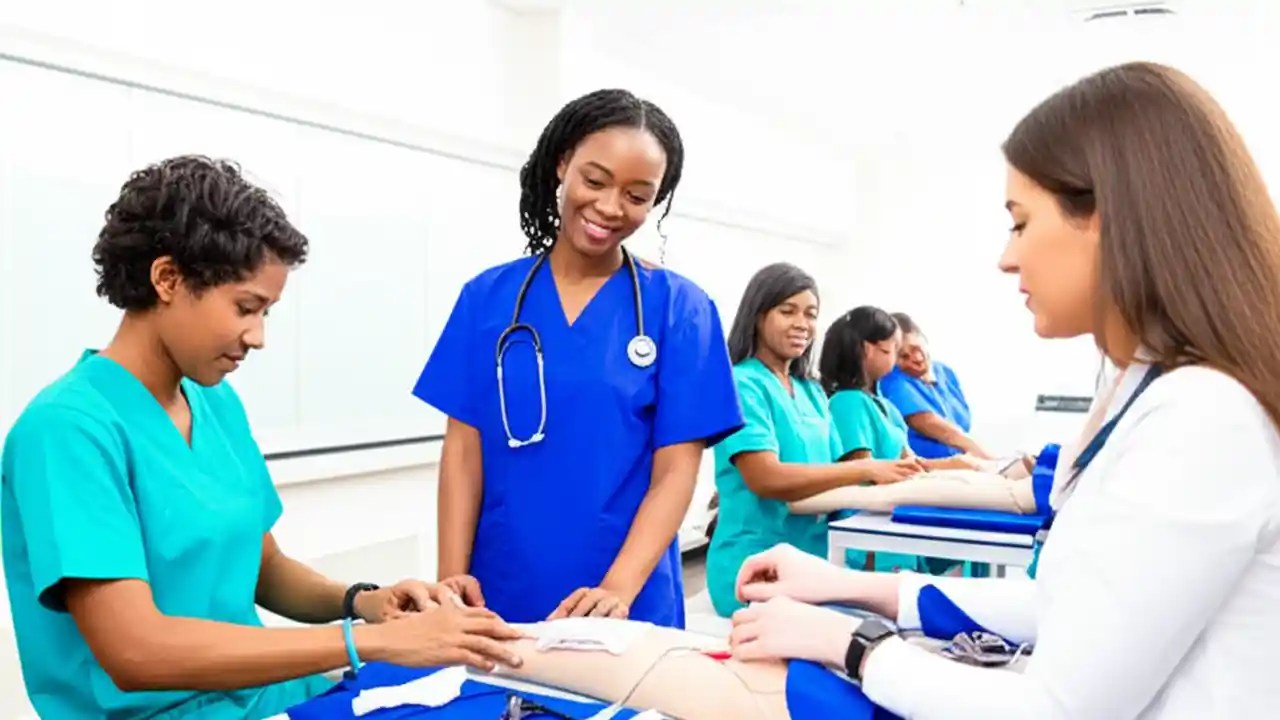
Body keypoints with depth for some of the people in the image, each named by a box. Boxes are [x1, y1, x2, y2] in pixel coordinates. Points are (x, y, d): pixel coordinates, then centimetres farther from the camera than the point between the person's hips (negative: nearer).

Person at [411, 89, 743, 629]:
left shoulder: (679, 308, -3)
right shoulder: (488, 296, 2)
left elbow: (676, 469, -7)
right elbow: (464, 448, 2)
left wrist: (618, 590, -20)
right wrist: (452, 575, -9)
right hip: (498, 599, 2)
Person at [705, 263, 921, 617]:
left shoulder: (812, 392, 13)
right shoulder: (741, 384, -10)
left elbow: (833, 470, 10)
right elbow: (766, 478, -21)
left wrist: (889, 476, -10)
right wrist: (866, 470, -22)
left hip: (816, 562, 7)